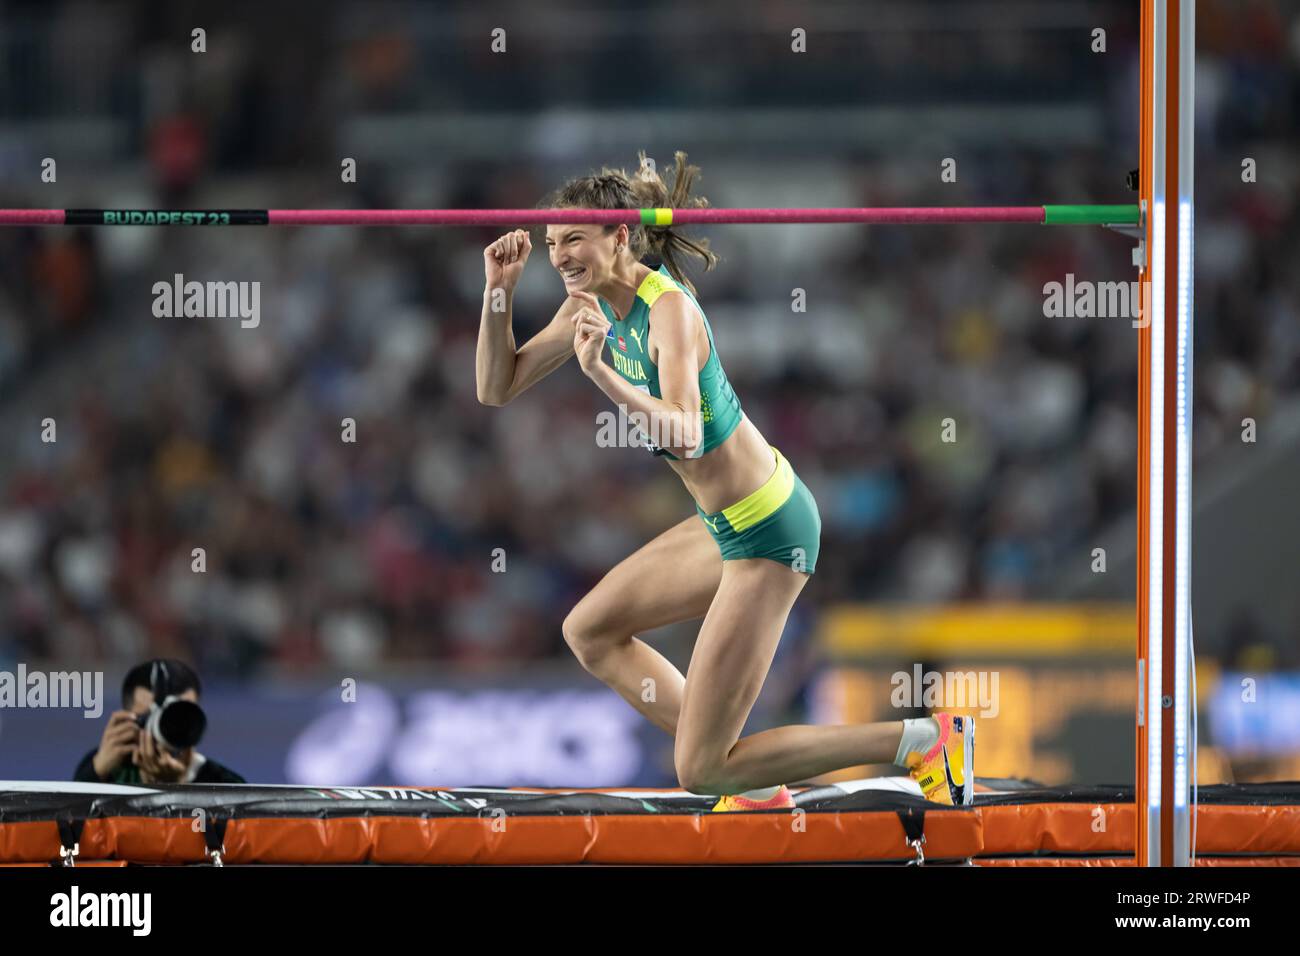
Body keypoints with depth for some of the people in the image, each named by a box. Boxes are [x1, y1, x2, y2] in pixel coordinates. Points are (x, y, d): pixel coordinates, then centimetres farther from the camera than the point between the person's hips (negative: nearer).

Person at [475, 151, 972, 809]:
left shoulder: (669, 309, -23)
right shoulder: (593, 305, 3)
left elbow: (683, 434, -37)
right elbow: (497, 387, 10)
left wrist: (600, 371, -47)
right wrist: (499, 290, -3)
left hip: (767, 532, -9)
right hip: (726, 523, 9)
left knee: (700, 770, -7)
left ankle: (925, 741, -3)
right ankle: (755, 783, 21)